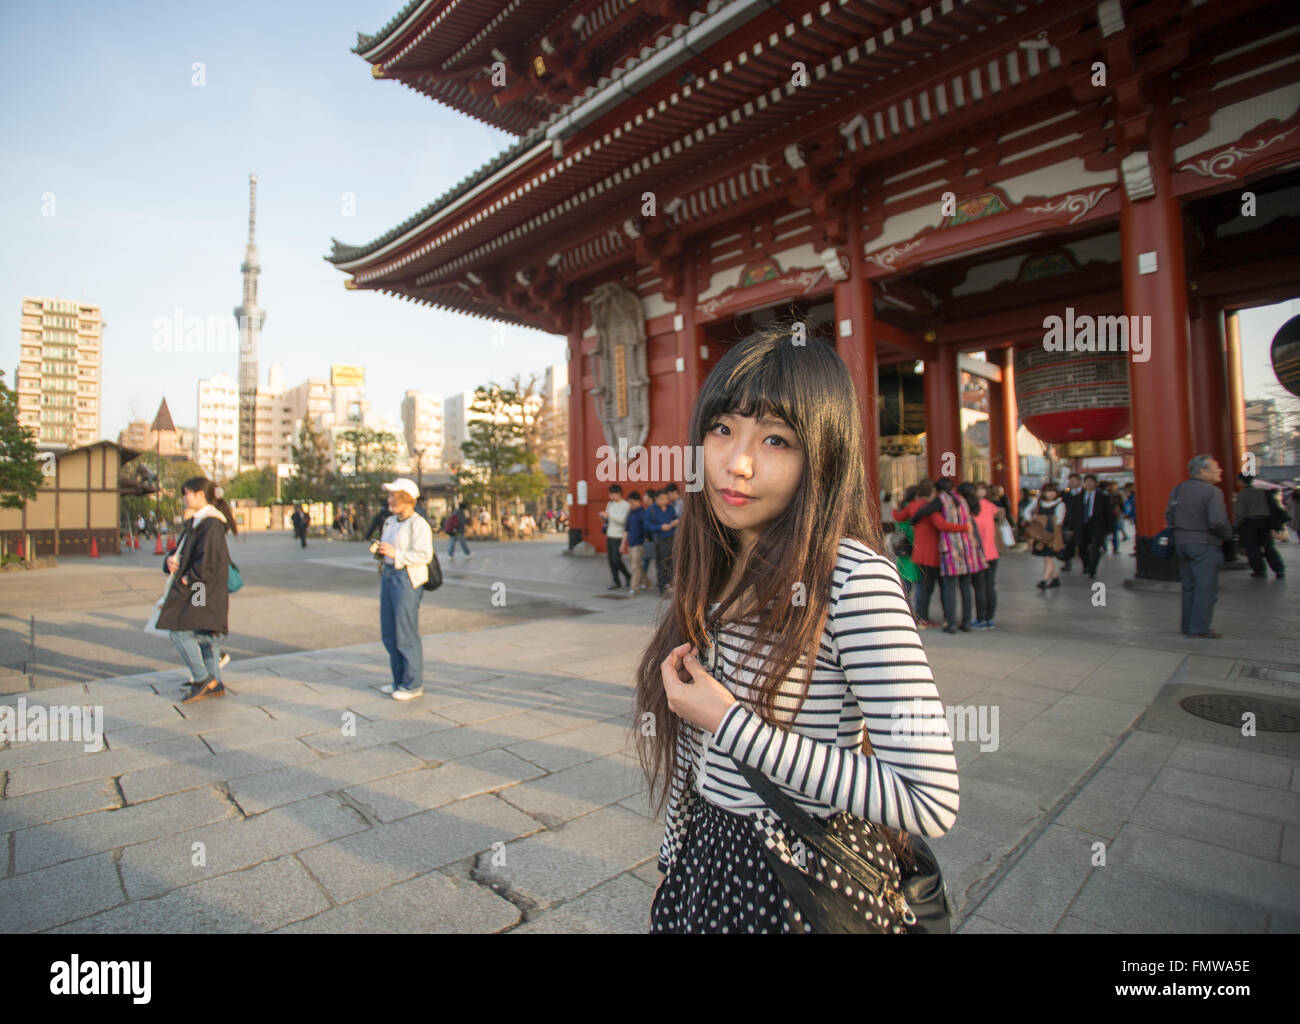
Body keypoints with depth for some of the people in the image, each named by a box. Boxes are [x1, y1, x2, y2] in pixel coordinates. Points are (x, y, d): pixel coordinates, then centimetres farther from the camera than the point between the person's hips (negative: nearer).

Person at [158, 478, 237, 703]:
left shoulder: (211, 525, -17)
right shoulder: (195, 523, 14)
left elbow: (207, 562, -23)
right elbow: (181, 550, 16)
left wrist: (186, 579, -14)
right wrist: (171, 560, -6)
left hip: (204, 591, -10)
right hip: (197, 590, 10)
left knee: (180, 632, -7)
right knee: (205, 637, 12)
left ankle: (203, 679, 2)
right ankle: (215, 685, 18)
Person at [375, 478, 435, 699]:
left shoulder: (418, 524, -11)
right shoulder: (390, 522, 15)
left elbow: (424, 555, -19)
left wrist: (395, 553, -23)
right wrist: (379, 550, 6)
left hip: (407, 579, -9)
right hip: (388, 575, 9)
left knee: (406, 633, -4)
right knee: (389, 633, 12)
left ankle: (414, 685, 7)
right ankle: (400, 680, 25)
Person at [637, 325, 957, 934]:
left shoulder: (854, 579, -24)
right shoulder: (719, 572, -2)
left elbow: (930, 802, -27)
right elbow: (689, 749, 6)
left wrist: (730, 722, -25)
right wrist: (675, 857, 14)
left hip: (803, 885, -5)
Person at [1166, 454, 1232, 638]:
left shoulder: (1178, 489, 8)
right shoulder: (1212, 491, -14)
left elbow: (1168, 515, 10)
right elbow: (1217, 521, -21)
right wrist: (1227, 534, -3)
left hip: (1181, 543, 7)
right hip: (1204, 544, -7)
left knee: (1188, 586, 14)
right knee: (1206, 587, 0)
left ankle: (1187, 626, 18)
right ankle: (1200, 628, 1)